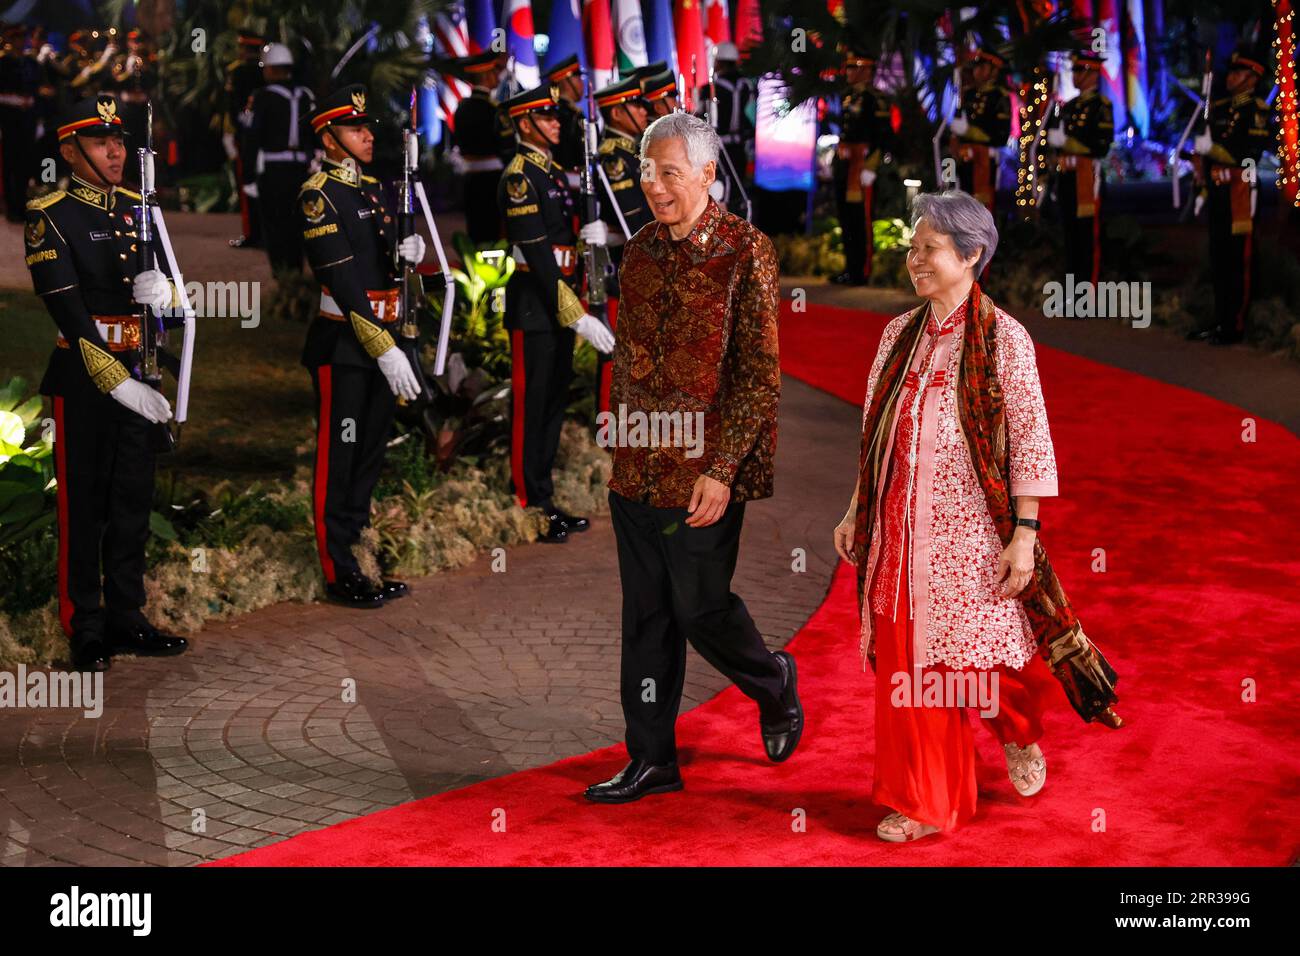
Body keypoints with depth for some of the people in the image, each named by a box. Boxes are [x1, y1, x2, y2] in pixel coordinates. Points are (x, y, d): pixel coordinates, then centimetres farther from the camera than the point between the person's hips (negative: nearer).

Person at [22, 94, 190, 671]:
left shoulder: (137, 208, 9)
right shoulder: (49, 217, -10)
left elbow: (159, 286, 10)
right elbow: (70, 314, -18)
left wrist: (161, 290, -16)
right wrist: (116, 382, -25)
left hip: (136, 372, 6)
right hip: (83, 377, -6)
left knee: (133, 501, 12)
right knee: (83, 504, 3)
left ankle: (126, 620, 22)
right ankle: (86, 632, 12)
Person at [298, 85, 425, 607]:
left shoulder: (372, 188, 13)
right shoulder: (318, 196, -13)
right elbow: (344, 282, -20)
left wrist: (405, 254, -5)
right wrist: (385, 349, -24)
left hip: (381, 339, 8)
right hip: (343, 345, -8)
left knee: (372, 449, 14)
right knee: (339, 456, -1)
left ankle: (360, 543, 26)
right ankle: (339, 571, 6)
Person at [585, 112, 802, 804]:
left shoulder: (744, 253, -9)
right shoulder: (639, 252, 9)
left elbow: (760, 373, -11)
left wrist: (721, 469, -16)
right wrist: (623, 443, 13)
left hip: (703, 473, -6)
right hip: (636, 468, 6)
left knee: (699, 608, 2)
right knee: (645, 616, 10)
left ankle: (773, 683, 32)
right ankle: (651, 759, 20)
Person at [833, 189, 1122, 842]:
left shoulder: (1003, 338, -8)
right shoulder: (901, 334, 8)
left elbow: (1031, 443, -9)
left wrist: (1023, 535, -14)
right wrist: (857, 512, 14)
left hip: (970, 530, -5)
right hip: (901, 528, 5)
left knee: (980, 652, 4)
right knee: (908, 662, 5)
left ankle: (1020, 733, 37)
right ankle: (925, 803, 16)